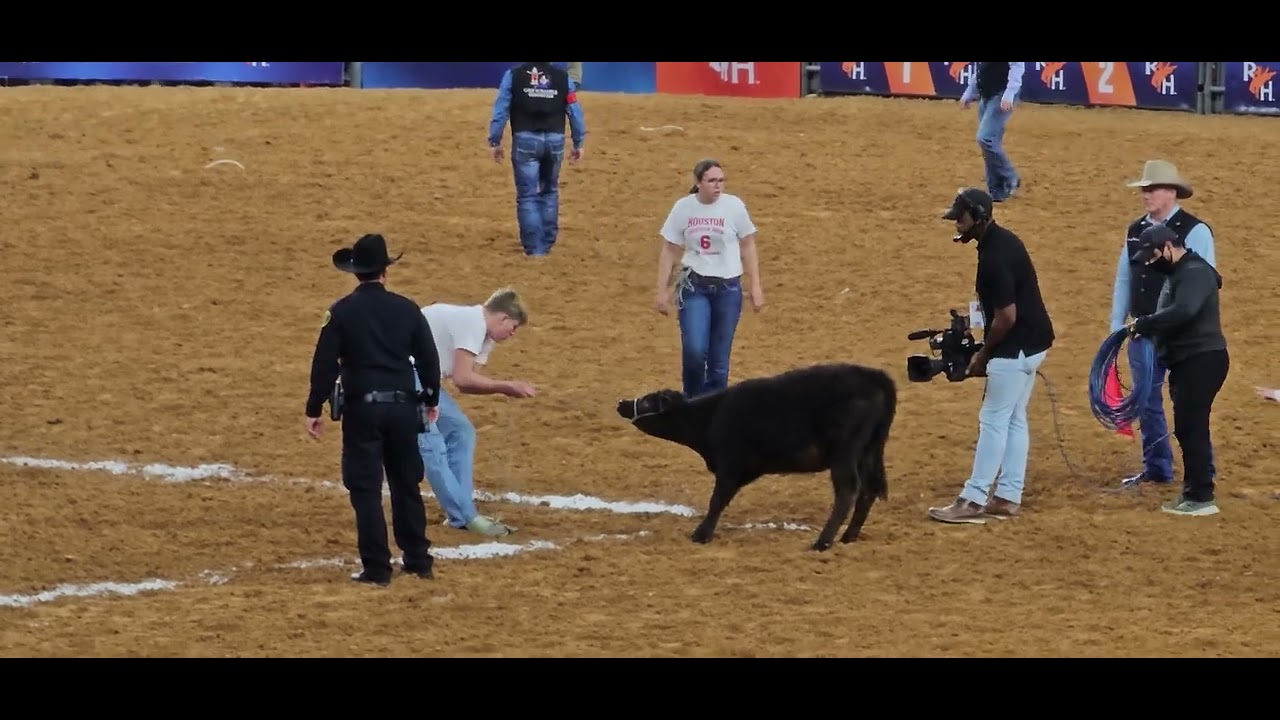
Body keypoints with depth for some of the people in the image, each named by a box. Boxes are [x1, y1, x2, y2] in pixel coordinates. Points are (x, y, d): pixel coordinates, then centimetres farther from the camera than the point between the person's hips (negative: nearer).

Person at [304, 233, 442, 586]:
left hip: (362, 410, -3)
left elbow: (325, 365, -8)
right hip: (403, 407, 3)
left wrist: (313, 410, 0)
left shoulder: (342, 312, -7)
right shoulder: (407, 309, 0)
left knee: (366, 489, 1)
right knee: (406, 485, 17)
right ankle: (418, 560, 23)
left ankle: (377, 568, -2)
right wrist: (431, 399, 21)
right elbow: (429, 358, 5)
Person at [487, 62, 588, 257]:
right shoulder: (562, 76, 3)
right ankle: (546, 244, 22)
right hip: (554, 139, 2)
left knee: (527, 195, 3)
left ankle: (534, 248, -2)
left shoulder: (513, 75, -2)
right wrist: (579, 143, 15)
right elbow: (575, 111, 5)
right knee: (550, 191, 19)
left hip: (525, 140, -2)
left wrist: (495, 142, 4)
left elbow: (501, 110, -3)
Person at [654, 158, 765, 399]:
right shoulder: (683, 207, -5)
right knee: (694, 350, -15)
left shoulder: (734, 206, -7)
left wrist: (756, 286, 1)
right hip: (694, 286, 0)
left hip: (728, 288, 0)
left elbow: (748, 248, 3)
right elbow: (669, 251, 4)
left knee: (720, 356, 4)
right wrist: (662, 290, 2)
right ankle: (692, 402, 9)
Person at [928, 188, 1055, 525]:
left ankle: (973, 502, -4)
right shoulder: (1003, 240, 9)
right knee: (1013, 420, 13)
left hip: (1015, 347, -10)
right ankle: (1008, 497, 18)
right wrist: (988, 350, 17)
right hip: (1030, 343, 10)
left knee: (994, 421, -6)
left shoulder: (995, 256, -23)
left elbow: (1006, 317, -24)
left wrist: (983, 354, -10)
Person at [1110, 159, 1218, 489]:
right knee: (1147, 403, 10)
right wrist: (1116, 326, 10)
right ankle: (1156, 468, 21)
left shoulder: (1195, 232, -10)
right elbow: (1123, 280, 13)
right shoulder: (1136, 231, 9)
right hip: (1142, 332, 6)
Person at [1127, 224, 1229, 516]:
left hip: (1202, 361, -11)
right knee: (1185, 428, 13)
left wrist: (1144, 323, -23)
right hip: (1186, 361, 11)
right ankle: (1192, 492, 20)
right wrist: (1146, 329, 1)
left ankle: (1201, 497, -8)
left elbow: (1183, 311, -31)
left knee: (1192, 427, -10)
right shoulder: (1177, 273, 18)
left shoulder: (1195, 273, -16)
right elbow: (1171, 317, 19)